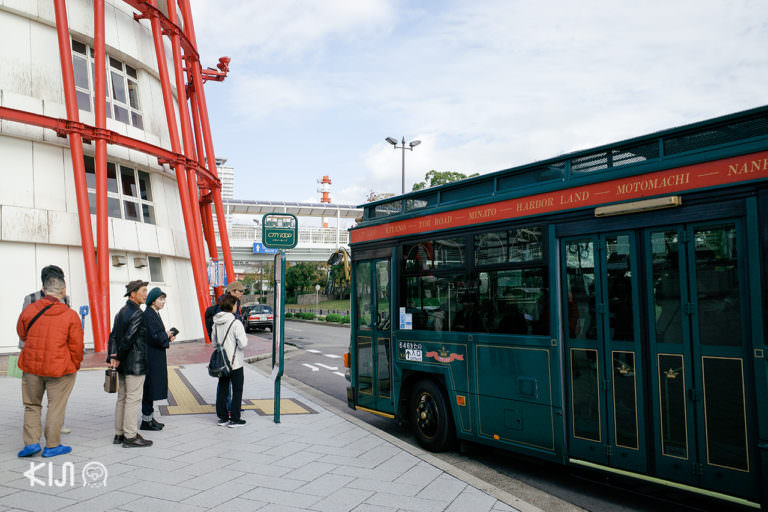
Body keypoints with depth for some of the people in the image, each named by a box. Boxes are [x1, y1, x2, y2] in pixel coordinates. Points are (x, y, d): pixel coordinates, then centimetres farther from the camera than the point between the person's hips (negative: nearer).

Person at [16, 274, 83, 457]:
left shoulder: (29, 310, -4)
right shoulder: (70, 315, -12)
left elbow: (22, 334, 14)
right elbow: (76, 346, -8)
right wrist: (75, 366, 8)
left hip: (31, 366, 3)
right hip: (60, 368, -3)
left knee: (32, 405, 18)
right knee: (56, 406, 8)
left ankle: (31, 442, 12)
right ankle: (52, 445, 13)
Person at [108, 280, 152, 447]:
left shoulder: (120, 312, 13)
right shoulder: (138, 314, -17)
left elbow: (113, 336, 7)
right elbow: (128, 338, -20)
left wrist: (112, 357, -2)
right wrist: (119, 357, -8)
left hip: (123, 365, 9)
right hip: (135, 364, -9)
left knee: (122, 398, 15)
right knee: (132, 399, -3)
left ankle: (119, 434, 23)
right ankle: (130, 436, 2)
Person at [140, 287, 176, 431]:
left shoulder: (154, 314, 14)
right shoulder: (148, 315, -16)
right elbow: (154, 337, -23)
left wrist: (167, 336, 3)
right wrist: (167, 336, -7)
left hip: (156, 357, 10)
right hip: (151, 357, -10)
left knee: (153, 386, 14)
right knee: (149, 386, -3)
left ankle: (150, 418, 23)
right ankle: (146, 420, 6)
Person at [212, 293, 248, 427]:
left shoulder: (216, 323, 3)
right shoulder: (236, 323, -18)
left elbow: (214, 342, 12)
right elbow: (243, 343, -21)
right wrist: (245, 338, -1)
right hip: (235, 363, -6)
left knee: (222, 389, 14)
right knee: (237, 391, 4)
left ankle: (222, 417, 21)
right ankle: (234, 419, 7)